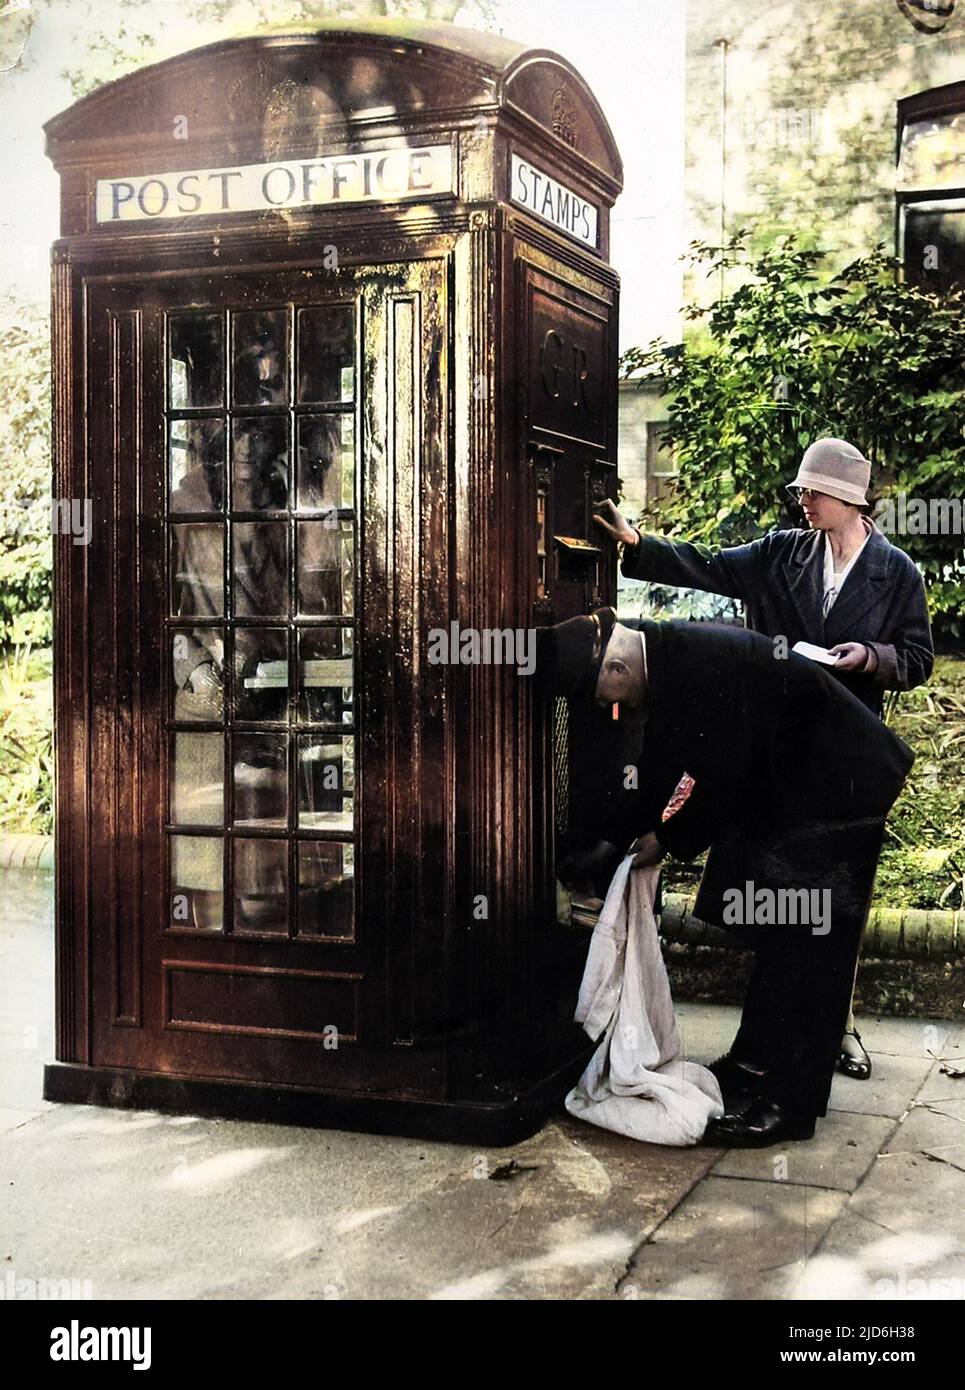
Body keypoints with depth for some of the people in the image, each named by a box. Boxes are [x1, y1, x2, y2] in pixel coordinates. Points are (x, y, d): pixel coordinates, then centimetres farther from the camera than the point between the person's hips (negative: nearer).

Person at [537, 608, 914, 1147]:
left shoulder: (708, 664, -30)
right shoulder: (664, 662, 0)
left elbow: (723, 776, -25)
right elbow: (662, 761, 12)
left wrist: (670, 839, -10)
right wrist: (626, 834, 9)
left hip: (837, 790, -10)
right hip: (781, 793, 10)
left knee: (803, 946, -8)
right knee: (773, 937, 16)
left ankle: (790, 1103, -2)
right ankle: (755, 1062, 29)